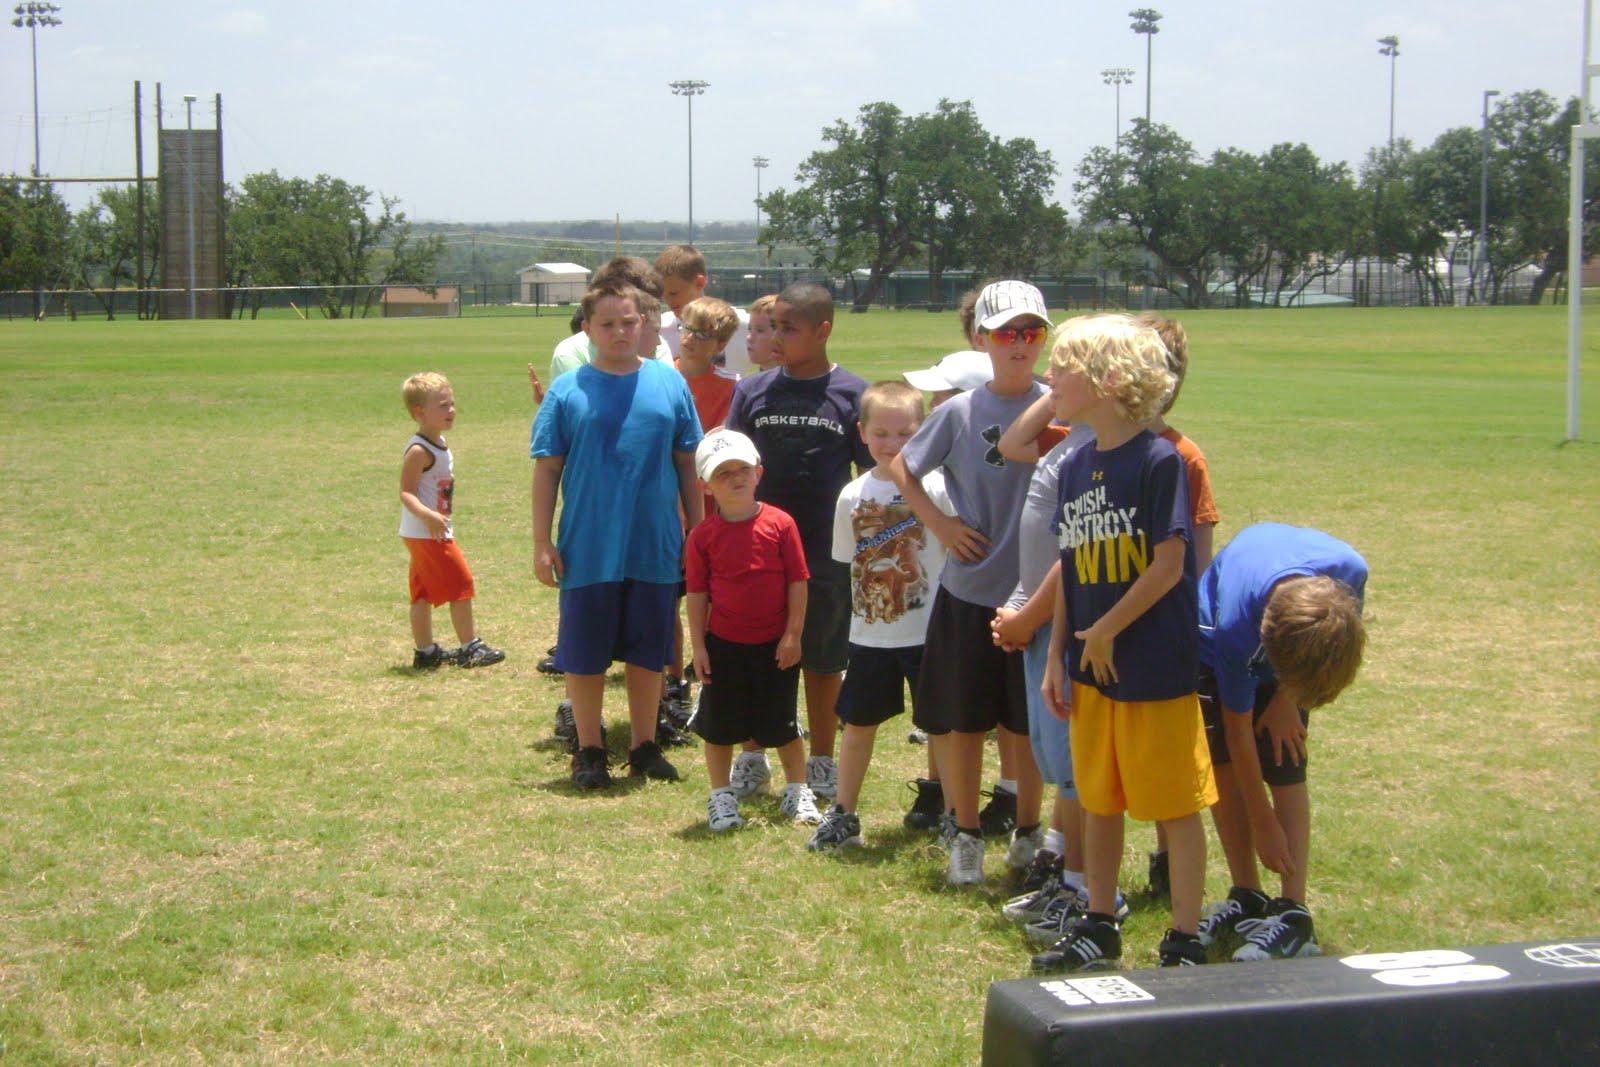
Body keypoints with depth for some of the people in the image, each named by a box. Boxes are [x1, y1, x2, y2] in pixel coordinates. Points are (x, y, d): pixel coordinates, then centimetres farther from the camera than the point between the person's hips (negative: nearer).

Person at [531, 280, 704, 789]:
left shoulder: (670, 384, 2)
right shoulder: (567, 392, -3)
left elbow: (688, 462, 8)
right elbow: (547, 469, -1)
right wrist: (542, 544, -5)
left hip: (656, 550, 2)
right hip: (587, 552, -1)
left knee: (648, 652, 12)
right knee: (585, 655, 7)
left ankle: (645, 747, 26)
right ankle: (589, 751, 21)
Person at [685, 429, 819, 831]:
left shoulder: (780, 524, -9)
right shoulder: (703, 536, -6)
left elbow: (798, 582, -5)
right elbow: (697, 593, -1)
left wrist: (792, 635, -7)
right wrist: (698, 646, -3)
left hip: (774, 646, -1)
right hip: (723, 645, 1)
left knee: (782, 725, 11)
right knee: (719, 725, 9)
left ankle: (798, 793, 27)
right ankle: (721, 798, 24)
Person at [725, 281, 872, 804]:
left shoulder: (852, 394, -4)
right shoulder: (753, 391, 2)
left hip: (827, 552, -1)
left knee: (823, 661, 10)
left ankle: (822, 761, 24)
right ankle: (752, 757, 22)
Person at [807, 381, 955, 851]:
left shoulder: (936, 488, -8)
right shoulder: (853, 496, 1)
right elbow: (851, 562, 10)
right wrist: (862, 605, 4)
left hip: (929, 632, -3)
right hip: (870, 635, 3)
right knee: (857, 723, 13)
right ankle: (843, 815, 26)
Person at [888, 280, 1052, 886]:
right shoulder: (960, 412, -3)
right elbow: (901, 467, 8)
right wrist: (940, 524, -1)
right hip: (969, 590, 1)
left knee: (1028, 724, 9)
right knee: (963, 722, 9)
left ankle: (1028, 834, 26)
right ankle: (966, 835, 24)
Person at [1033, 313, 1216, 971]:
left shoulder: (1160, 460, -13)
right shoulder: (1075, 466, 7)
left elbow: (1169, 566, -16)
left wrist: (1104, 633, -10)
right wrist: (1058, 655, 9)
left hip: (1157, 666, -7)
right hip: (1092, 668, 7)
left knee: (1176, 805, 3)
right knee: (1099, 800, 16)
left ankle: (1185, 941, 13)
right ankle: (1098, 927, 29)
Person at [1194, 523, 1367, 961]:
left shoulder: (1349, 571, -37)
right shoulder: (1235, 625, -40)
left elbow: (1333, 640, -8)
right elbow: (1239, 730, -26)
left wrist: (1288, 700, -14)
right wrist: (1262, 823, -20)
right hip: (1213, 649, -1)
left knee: (1285, 771, -10)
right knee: (1225, 768, -6)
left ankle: (1294, 915, -13)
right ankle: (1247, 900, 6)